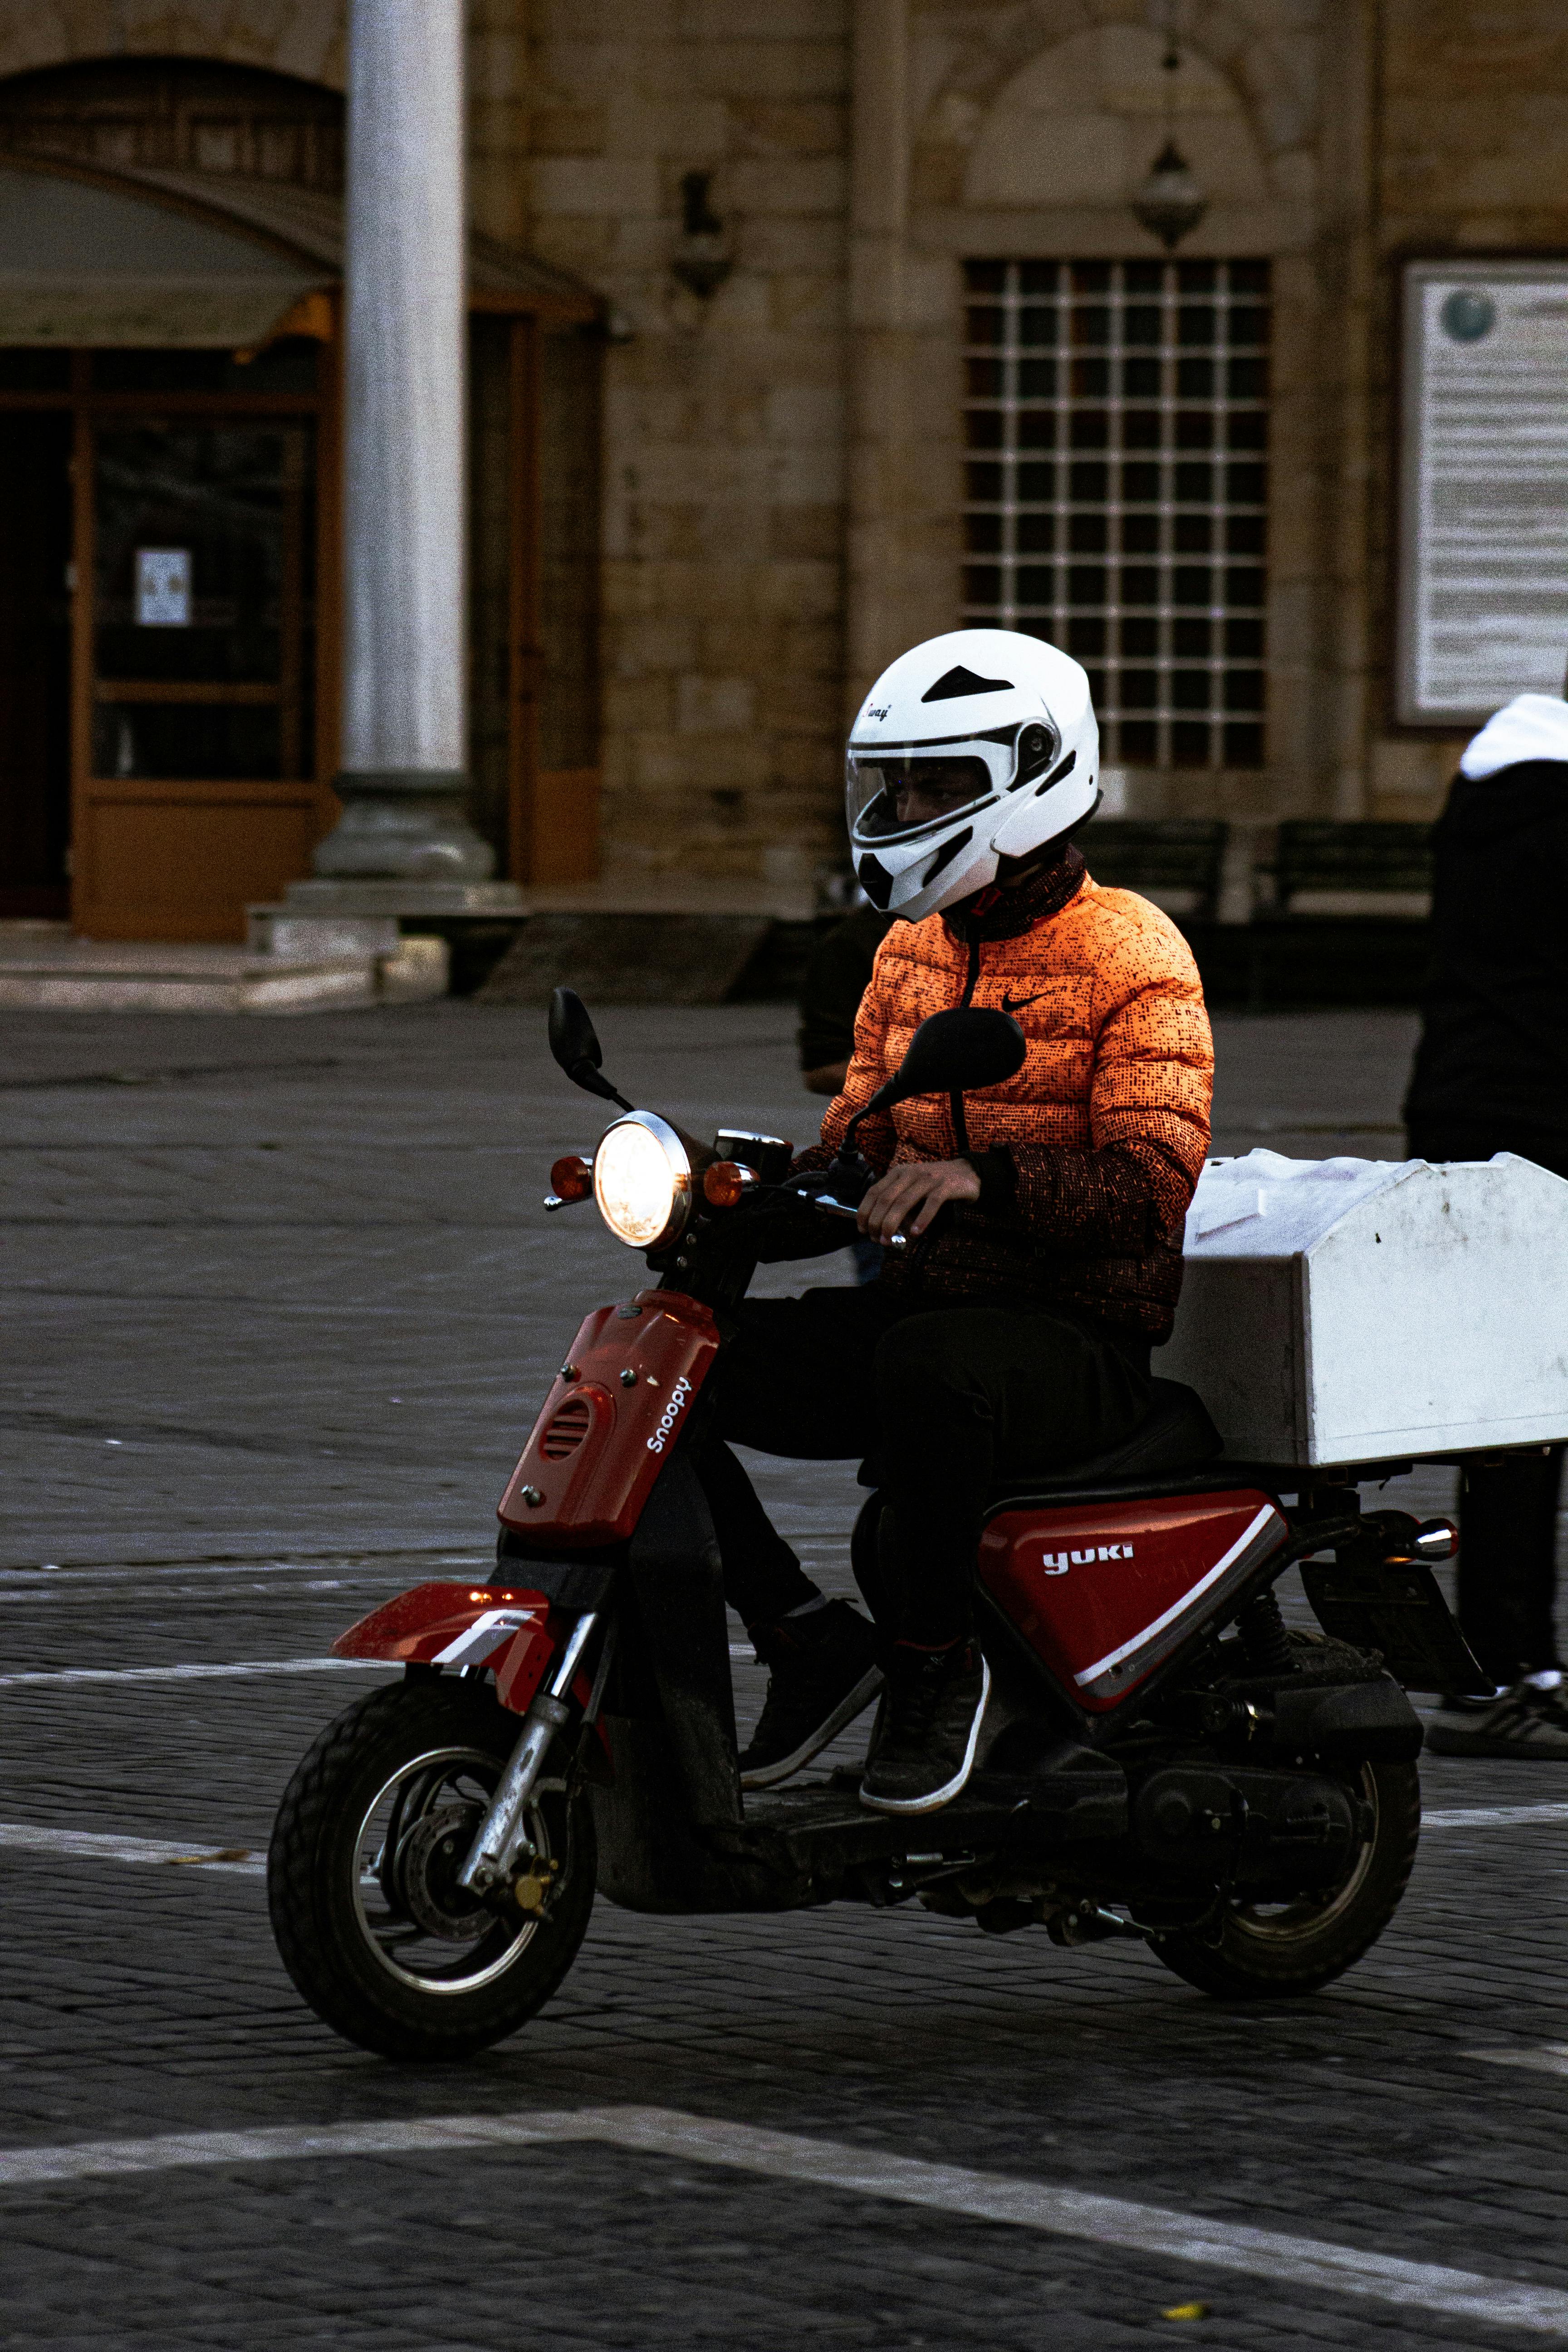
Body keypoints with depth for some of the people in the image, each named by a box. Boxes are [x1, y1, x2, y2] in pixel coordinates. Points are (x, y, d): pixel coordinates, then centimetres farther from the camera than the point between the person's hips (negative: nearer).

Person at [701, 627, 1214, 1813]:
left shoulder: (1132, 953, -9)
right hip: (922, 1304, 7)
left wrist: (983, 1180, -37)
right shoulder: (913, 951, 16)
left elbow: (1151, 1185, -20)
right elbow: (858, 1137, 17)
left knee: (928, 1368, -41)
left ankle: (939, 1659, -20)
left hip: (1081, 1341, -7)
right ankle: (807, 1637, -2)